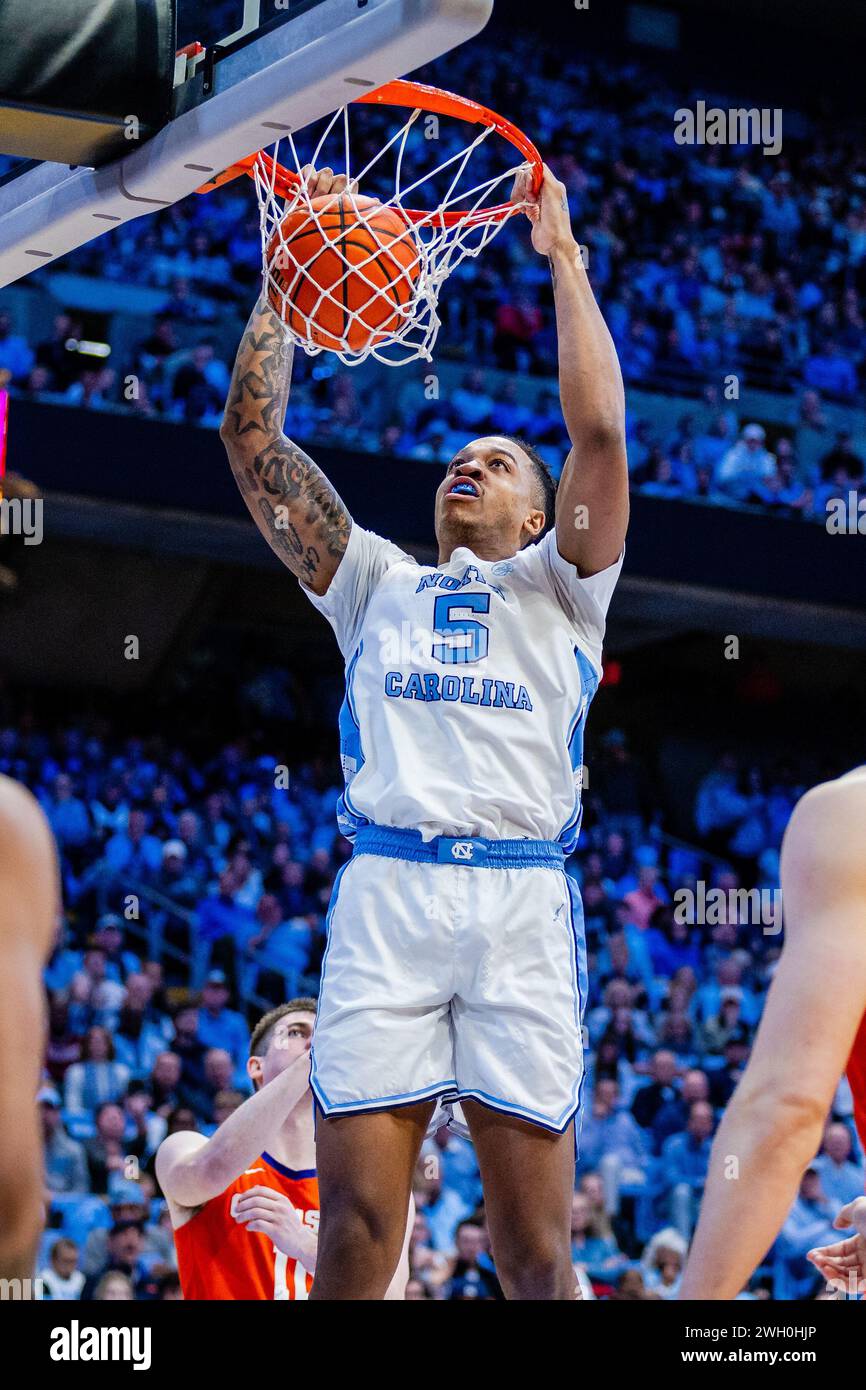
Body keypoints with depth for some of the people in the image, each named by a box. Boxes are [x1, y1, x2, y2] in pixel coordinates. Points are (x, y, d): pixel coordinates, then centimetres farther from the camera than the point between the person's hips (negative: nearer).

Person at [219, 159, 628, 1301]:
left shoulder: (555, 589, 20)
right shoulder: (376, 584, 25)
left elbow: (600, 432, 4)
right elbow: (253, 436, 18)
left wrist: (563, 255, 7)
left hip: (522, 902, -1)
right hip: (385, 894, 1)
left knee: (535, 1249, -3)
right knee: (355, 1233, -6)